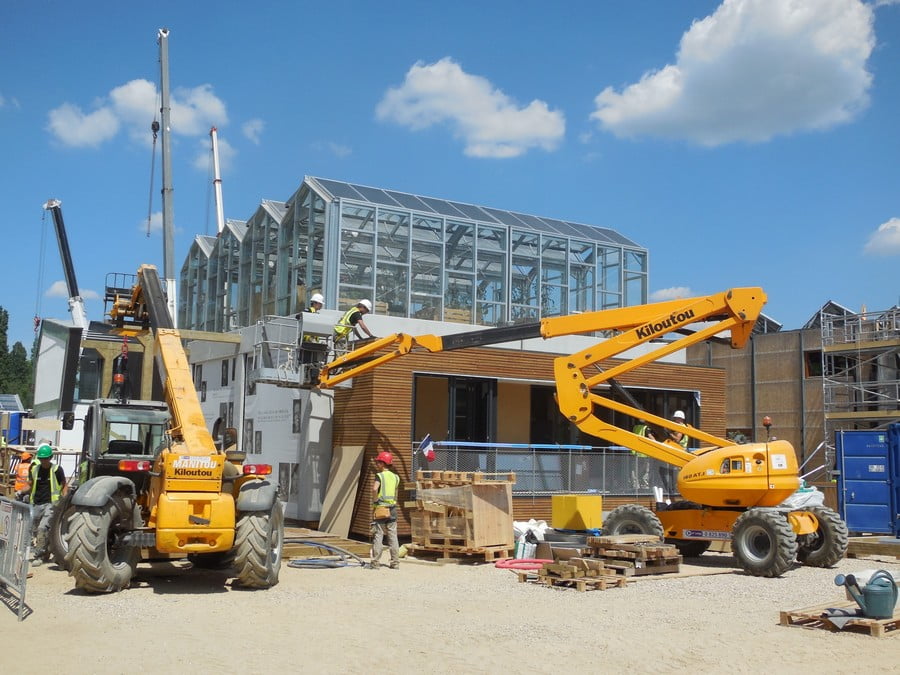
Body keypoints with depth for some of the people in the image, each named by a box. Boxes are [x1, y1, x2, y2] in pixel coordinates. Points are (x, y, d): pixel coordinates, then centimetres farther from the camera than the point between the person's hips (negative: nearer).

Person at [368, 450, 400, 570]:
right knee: (393, 536, 9)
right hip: (392, 509, 5)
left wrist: (375, 500, -13)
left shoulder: (379, 476, -8)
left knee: (378, 536, 0)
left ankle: (375, 563, 1)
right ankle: (395, 562, 10)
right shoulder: (395, 477, 9)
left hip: (380, 509, -5)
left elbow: (374, 489, -24)